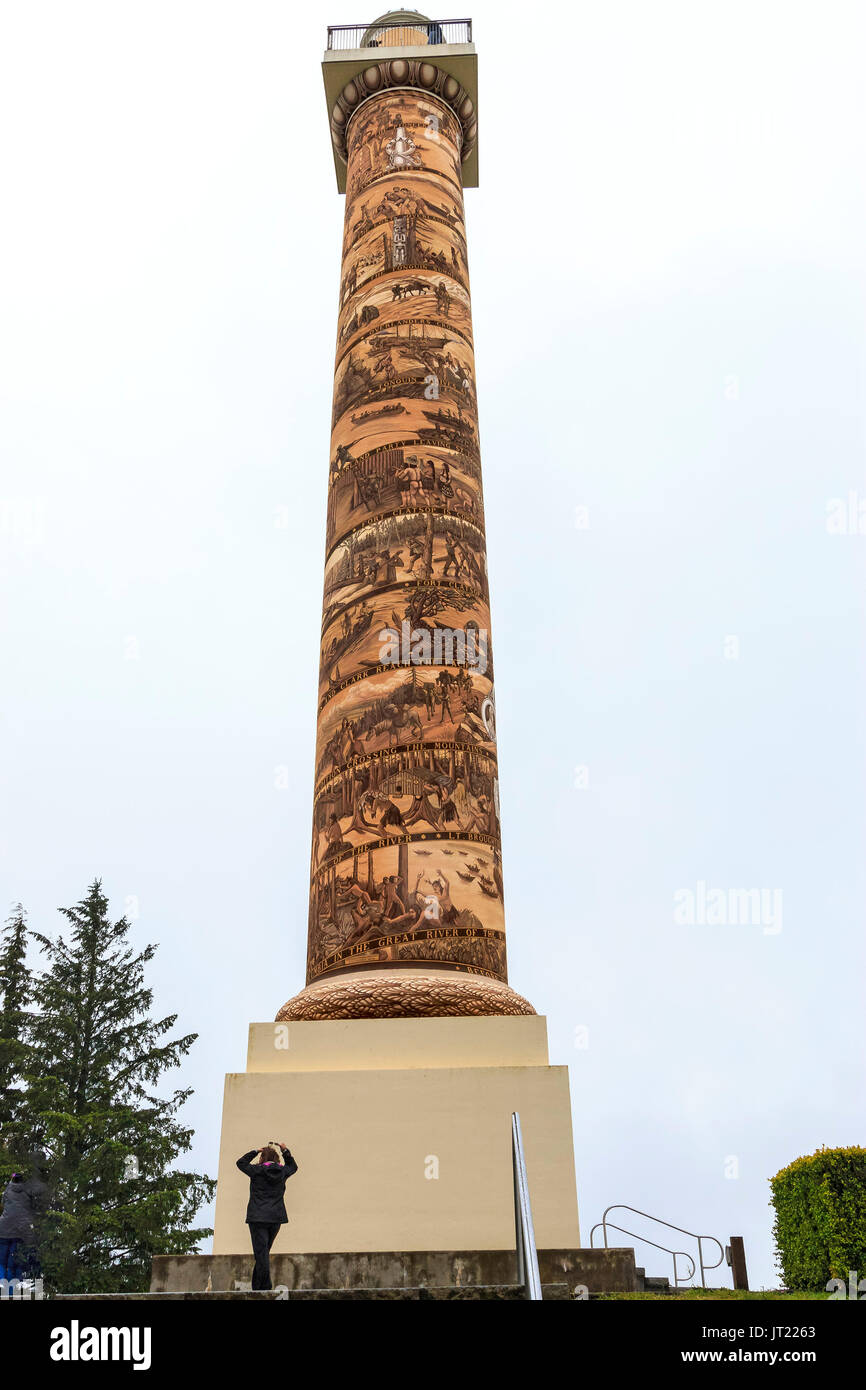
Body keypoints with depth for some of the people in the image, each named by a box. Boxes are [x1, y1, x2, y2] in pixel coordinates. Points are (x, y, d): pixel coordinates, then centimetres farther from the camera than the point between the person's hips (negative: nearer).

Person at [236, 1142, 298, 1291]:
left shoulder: (256, 1170, -4)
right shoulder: (283, 1171, 5)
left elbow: (240, 1162, 14)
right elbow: (293, 1166, 29)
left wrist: (256, 1151, 17)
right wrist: (285, 1151, 28)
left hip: (258, 1217, -4)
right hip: (276, 1217, 4)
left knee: (261, 1252, -5)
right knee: (264, 1252, 16)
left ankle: (265, 1286, -11)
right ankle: (257, 1286, 20)